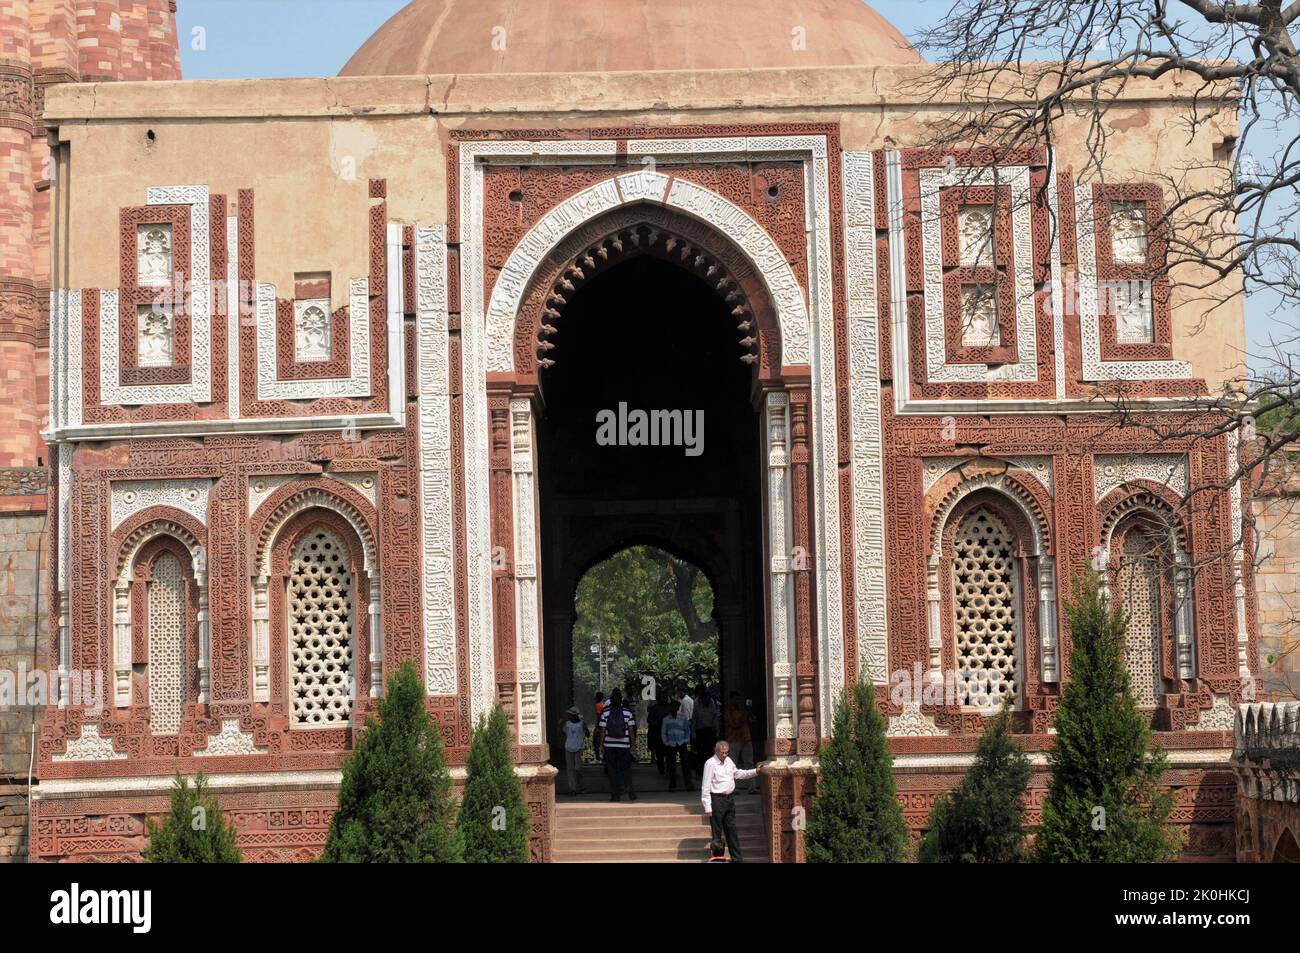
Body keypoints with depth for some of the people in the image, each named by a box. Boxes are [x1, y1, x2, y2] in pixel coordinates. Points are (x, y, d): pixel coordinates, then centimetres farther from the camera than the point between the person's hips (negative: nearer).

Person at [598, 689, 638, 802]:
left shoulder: (605, 713, -3)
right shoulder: (628, 712, -3)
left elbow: (603, 730, -2)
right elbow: (631, 730, -2)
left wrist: (601, 745, 5)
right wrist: (633, 744, 6)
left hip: (609, 745, 0)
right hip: (624, 745, 0)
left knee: (613, 770, 5)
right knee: (626, 768, 11)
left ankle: (615, 794, 4)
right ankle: (629, 788, -8)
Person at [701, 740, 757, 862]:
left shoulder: (728, 761, 9)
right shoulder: (710, 764, -15)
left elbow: (737, 773, 26)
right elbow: (706, 787, -15)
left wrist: (755, 772, 17)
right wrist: (708, 807, -17)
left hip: (730, 798, 7)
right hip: (717, 800, -7)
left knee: (732, 829, 14)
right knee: (717, 831, 1)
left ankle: (737, 858, 21)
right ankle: (718, 857, 10)